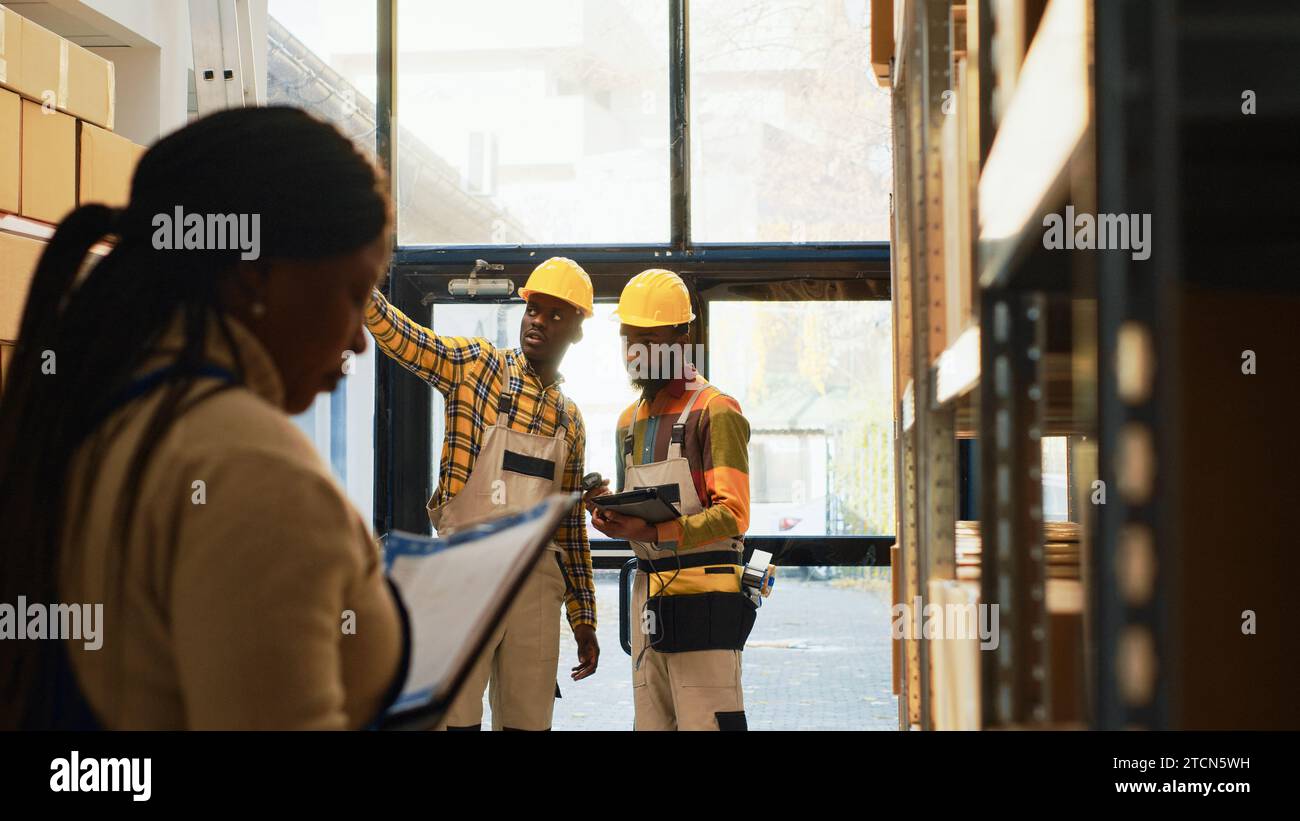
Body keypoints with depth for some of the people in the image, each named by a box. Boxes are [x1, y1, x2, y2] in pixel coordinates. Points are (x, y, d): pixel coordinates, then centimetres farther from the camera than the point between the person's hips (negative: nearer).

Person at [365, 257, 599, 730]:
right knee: (456, 719, -5)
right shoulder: (476, 366, 2)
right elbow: (398, 336, -14)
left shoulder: (570, 420, 15)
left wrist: (583, 619, 14)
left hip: (537, 582, 4)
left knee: (528, 721, 6)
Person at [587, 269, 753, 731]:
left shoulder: (715, 411, -5)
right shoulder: (630, 421, 21)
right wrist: (611, 515, 3)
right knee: (652, 723, 9)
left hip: (704, 599, -8)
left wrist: (655, 531, -25)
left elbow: (733, 515, -13)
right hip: (647, 600, 8)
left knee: (704, 722, -10)